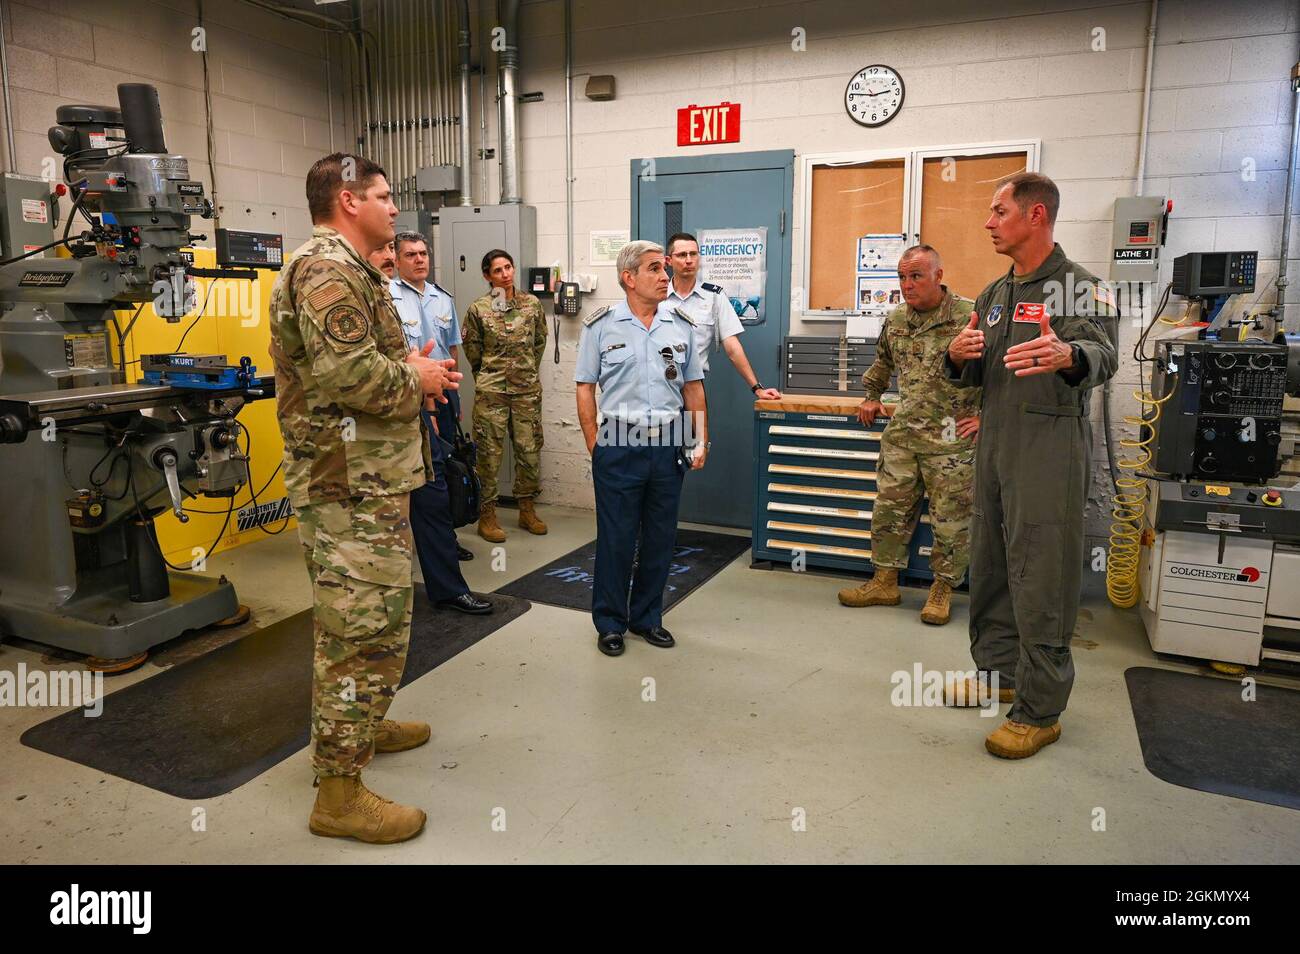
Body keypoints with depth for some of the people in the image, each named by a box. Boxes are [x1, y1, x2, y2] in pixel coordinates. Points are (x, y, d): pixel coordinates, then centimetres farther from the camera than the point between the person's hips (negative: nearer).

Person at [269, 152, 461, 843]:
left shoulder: (346, 269, 20)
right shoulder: (327, 270, -15)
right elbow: (348, 372, -28)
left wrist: (409, 370, 9)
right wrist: (418, 379, -12)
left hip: (367, 480, 11)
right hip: (352, 484, -11)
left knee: (365, 621, 22)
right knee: (365, 629, -6)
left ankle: (357, 725, 40)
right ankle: (339, 792, 5)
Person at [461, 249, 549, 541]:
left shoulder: (532, 304, 5)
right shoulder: (478, 310, -3)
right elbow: (473, 350, 8)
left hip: (528, 389, 3)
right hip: (491, 391, -3)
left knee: (530, 449, 7)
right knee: (490, 452, 0)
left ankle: (527, 510, 21)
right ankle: (487, 515, 10)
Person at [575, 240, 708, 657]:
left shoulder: (681, 325, 8)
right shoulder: (601, 326, -1)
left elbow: (693, 388, 12)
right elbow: (585, 389, 1)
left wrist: (701, 441, 6)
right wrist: (596, 448, -4)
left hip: (668, 445, 3)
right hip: (619, 447, -3)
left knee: (660, 537, 11)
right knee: (616, 538, 4)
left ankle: (647, 617, 27)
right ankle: (609, 623, 20)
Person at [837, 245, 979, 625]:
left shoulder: (971, 316, -12)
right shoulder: (896, 319, 9)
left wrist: (987, 413, -10)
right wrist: (871, 396, 27)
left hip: (952, 440, -5)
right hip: (900, 435, 6)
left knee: (950, 518, 4)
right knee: (889, 509, 10)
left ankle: (942, 589, 20)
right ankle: (885, 583, 23)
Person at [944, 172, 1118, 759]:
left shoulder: (1079, 287, -8)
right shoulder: (993, 295, 15)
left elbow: (1101, 355, -25)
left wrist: (1067, 355, -49)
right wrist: (959, 356, -9)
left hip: (1049, 448, -8)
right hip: (995, 444, 8)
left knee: (1040, 577, -5)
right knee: (989, 565, 14)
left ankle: (1039, 710, 5)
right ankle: (999, 671, 30)